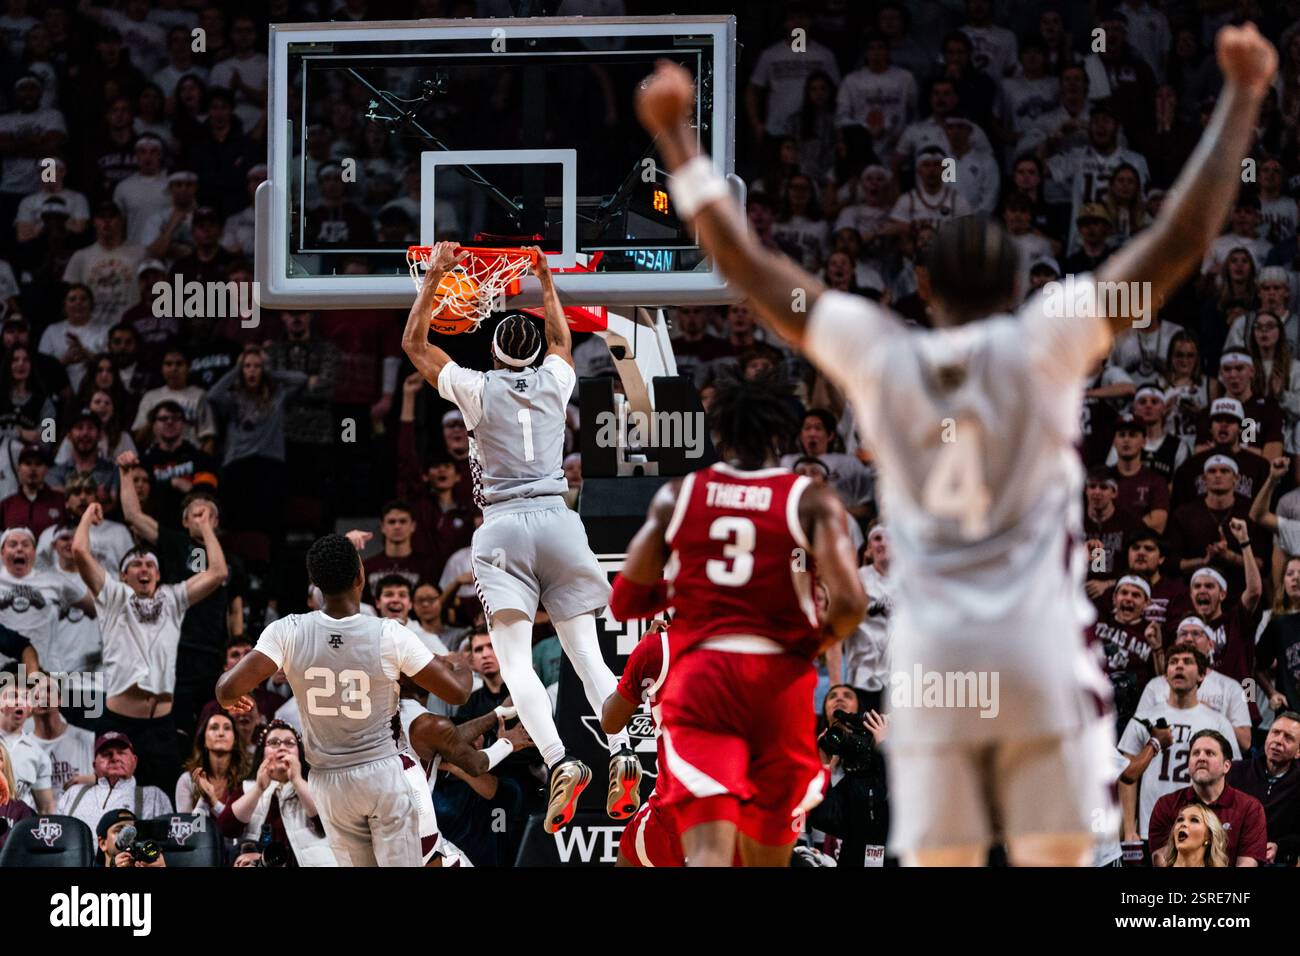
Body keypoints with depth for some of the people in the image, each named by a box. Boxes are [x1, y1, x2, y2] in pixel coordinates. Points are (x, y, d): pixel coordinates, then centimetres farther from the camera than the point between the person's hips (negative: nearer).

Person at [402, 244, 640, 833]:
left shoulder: (477, 389, 3)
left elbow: (414, 343, 15)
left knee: (516, 660, -11)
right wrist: (545, 279, 43)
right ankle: (622, 753, -19)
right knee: (586, 651, 2)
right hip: (557, 518, 3)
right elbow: (562, 340, 36)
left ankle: (559, 762, -31)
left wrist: (435, 276, 17)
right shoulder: (554, 382, 11)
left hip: (503, 525, -3)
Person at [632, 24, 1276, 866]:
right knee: (1055, 862, -2)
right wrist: (1242, 97, 1)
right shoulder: (1043, 345, 0)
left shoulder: (879, 357, 7)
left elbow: (745, 261, 14)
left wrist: (677, 136, 24)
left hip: (932, 664, 2)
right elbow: (1180, 242, -3)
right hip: (1038, 660, -2)